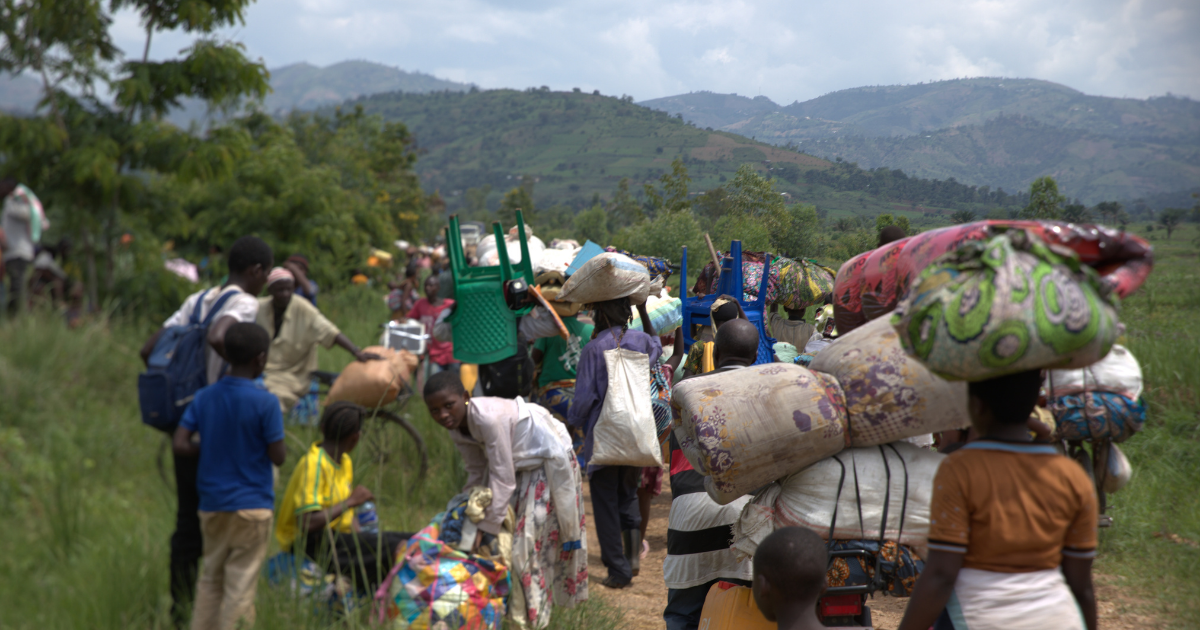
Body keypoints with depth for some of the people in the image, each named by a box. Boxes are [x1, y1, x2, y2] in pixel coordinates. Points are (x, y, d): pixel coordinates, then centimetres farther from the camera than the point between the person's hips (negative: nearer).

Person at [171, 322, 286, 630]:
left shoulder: (204, 397, 1)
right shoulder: (265, 402, -14)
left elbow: (181, 444, -5)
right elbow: (277, 456, -12)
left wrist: (213, 450, 10)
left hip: (212, 504, 5)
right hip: (251, 505, -5)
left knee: (211, 578, 16)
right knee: (241, 584, 2)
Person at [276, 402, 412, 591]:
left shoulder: (345, 462, 13)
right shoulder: (314, 465, -17)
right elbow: (307, 523, -26)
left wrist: (361, 539, -3)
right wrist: (351, 501, -20)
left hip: (336, 536, 9)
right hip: (308, 542, -9)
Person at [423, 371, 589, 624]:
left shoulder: (489, 418, -35)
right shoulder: (456, 427, -8)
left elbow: (502, 477, -32)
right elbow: (477, 472, 4)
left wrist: (487, 526, -29)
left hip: (548, 464, -9)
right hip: (521, 467, 9)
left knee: (530, 540, -9)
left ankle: (532, 616, 3)